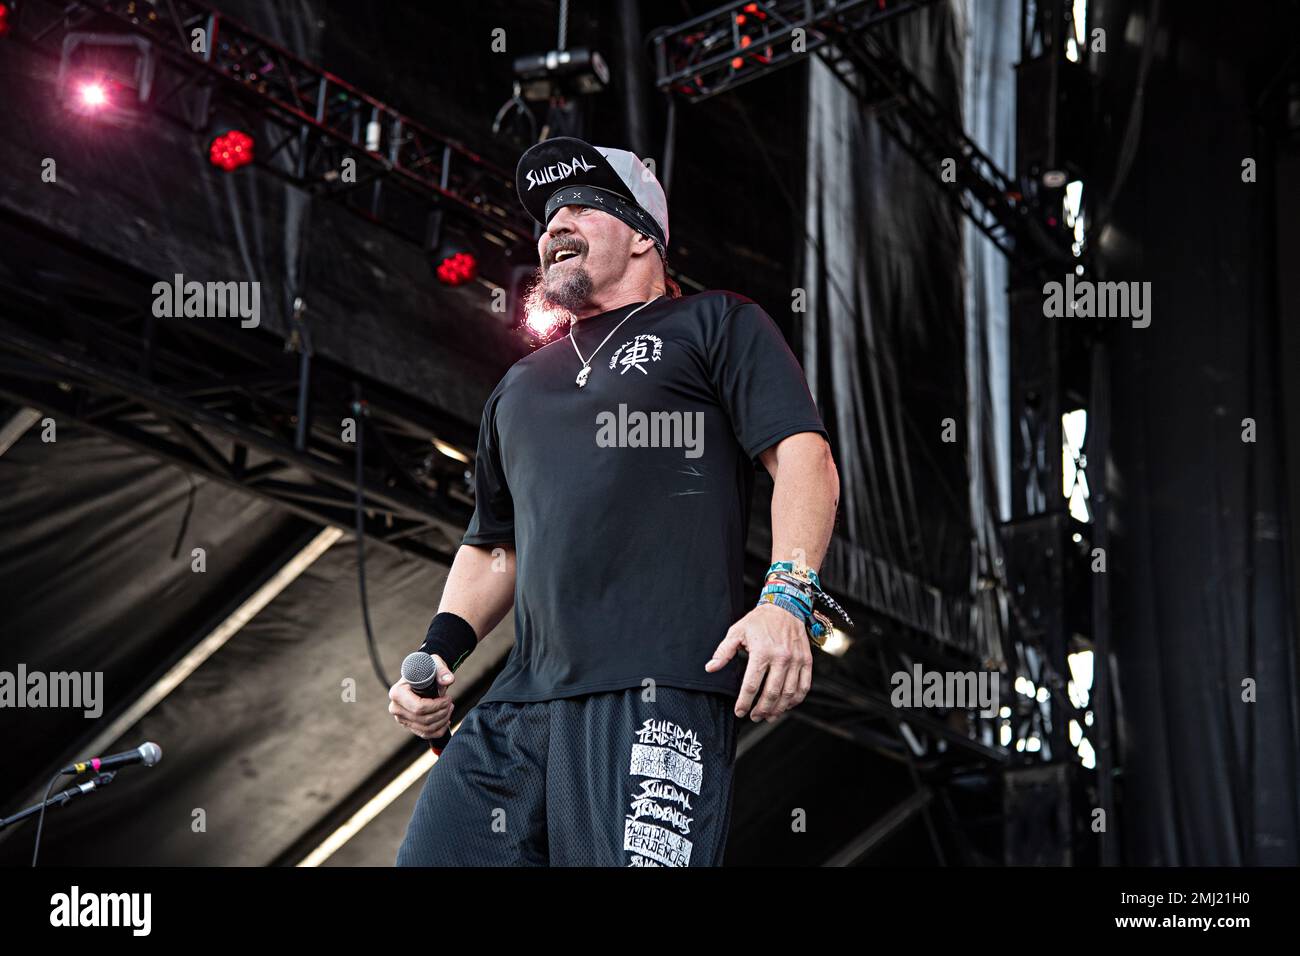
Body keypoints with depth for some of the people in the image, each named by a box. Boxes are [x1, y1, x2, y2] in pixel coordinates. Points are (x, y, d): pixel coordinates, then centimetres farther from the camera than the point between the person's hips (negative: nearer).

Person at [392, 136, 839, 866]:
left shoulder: (715, 325, 11)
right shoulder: (521, 387, 29)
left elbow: (804, 458, -1)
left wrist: (785, 598, -17)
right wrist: (440, 649, 14)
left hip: (659, 690, -6)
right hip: (518, 708, 6)